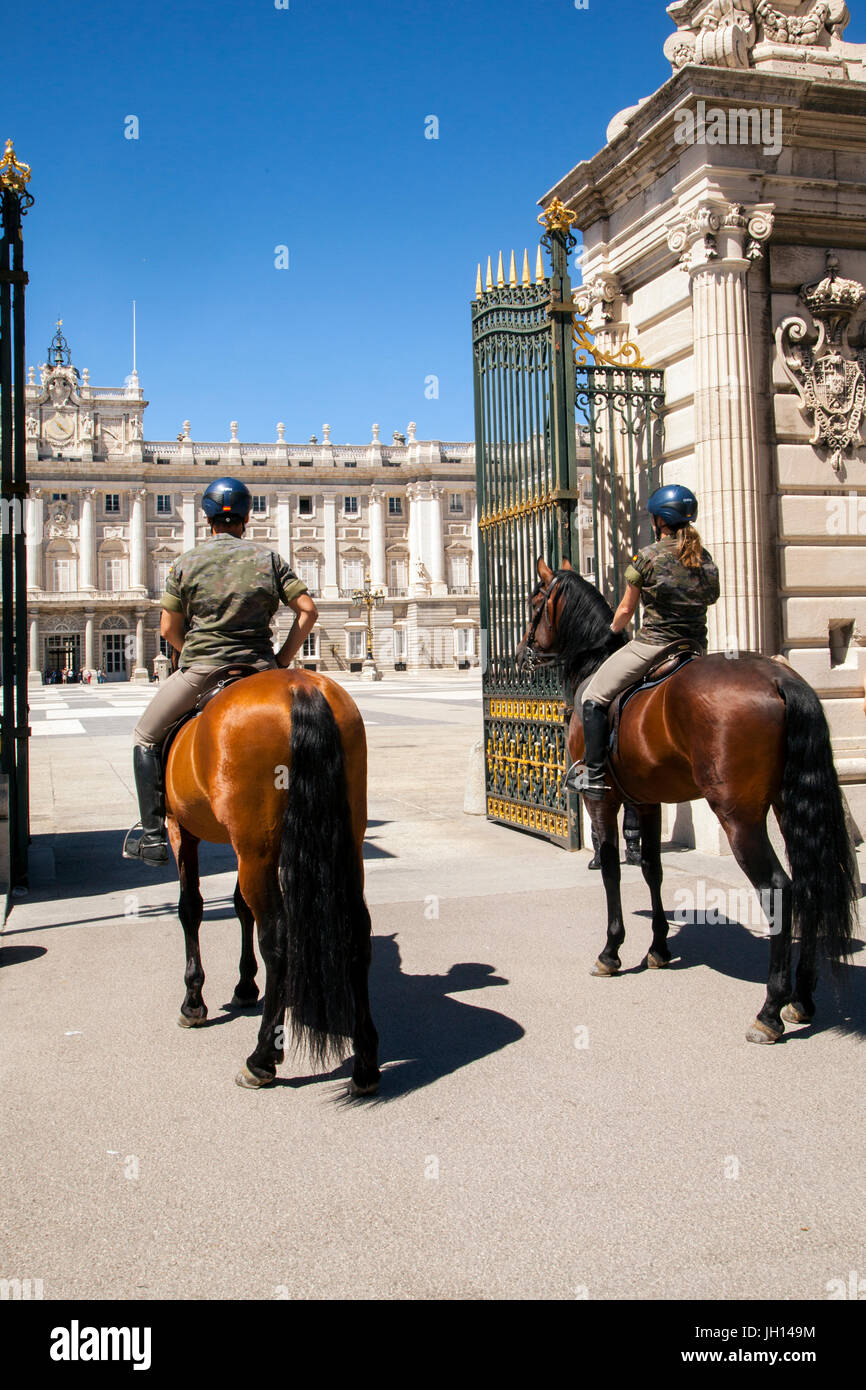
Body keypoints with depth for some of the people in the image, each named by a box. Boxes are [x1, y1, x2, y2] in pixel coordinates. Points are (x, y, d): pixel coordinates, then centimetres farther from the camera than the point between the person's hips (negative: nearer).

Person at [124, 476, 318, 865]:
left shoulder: (186, 562, 3)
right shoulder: (268, 558, 7)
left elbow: (169, 629, 2)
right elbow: (308, 610, 0)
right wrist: (281, 660, 6)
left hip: (200, 670, -2)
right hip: (258, 670, 2)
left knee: (147, 737, 18)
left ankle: (153, 836, 11)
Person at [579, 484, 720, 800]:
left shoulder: (647, 556, -8)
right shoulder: (706, 559, 7)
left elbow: (626, 610, -1)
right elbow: (710, 599, 14)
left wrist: (613, 630, 20)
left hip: (652, 644, -6)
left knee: (594, 696, 4)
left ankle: (594, 777, -2)